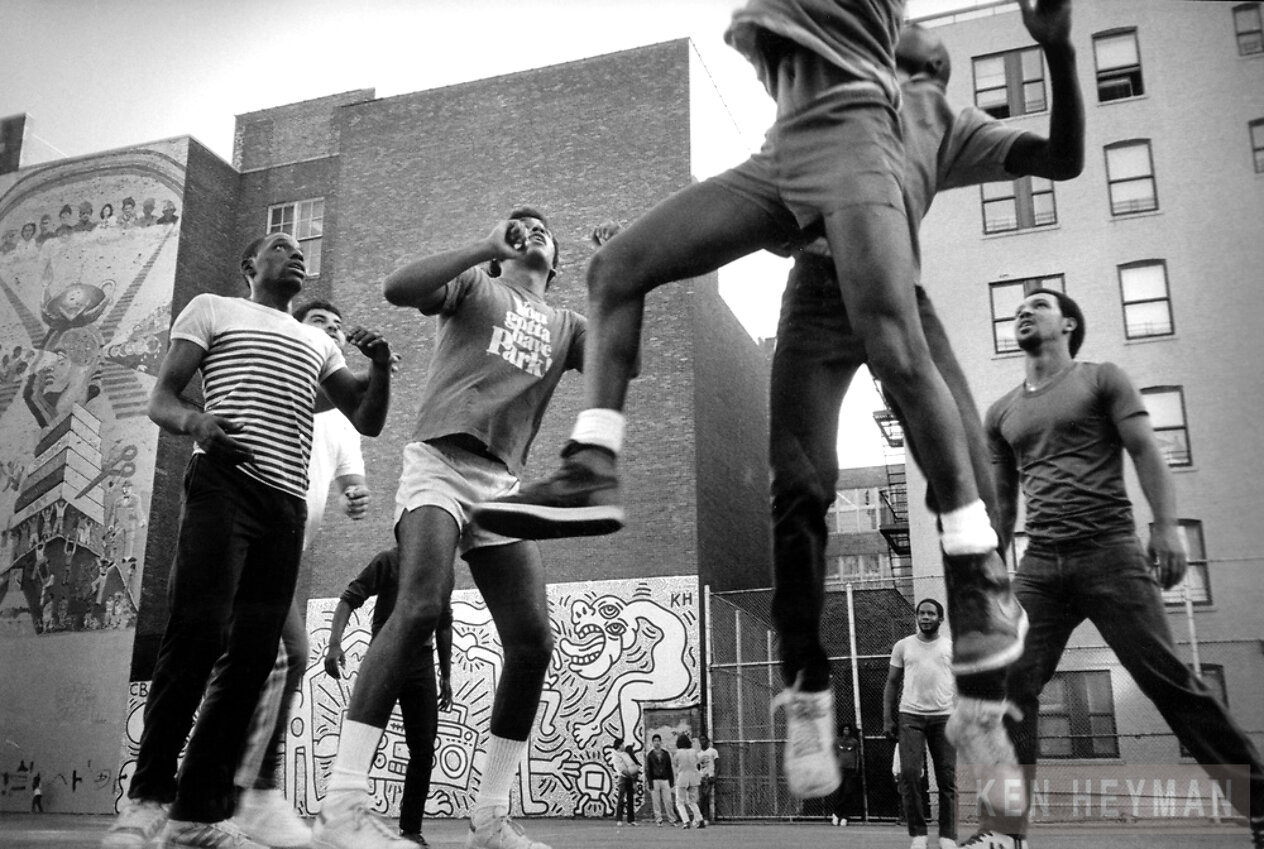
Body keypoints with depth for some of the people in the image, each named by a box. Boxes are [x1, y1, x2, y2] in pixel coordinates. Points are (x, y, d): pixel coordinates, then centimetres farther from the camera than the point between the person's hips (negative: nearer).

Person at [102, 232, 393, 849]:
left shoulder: (318, 342, 28)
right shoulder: (212, 309, 16)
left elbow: (367, 422, 22)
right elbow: (159, 399, 8)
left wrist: (381, 368, 1)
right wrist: (193, 420, -17)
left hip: (288, 503, 4)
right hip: (223, 484, -4)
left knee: (253, 654, -3)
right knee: (197, 635, -16)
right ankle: (146, 796, -4)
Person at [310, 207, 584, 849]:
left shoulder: (566, 326, 23)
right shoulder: (474, 285, 12)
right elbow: (398, 288, -6)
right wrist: (487, 246, -9)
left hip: (503, 484, 5)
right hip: (440, 463, -5)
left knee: (533, 644, -4)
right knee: (420, 606, -27)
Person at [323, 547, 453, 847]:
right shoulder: (389, 560, -3)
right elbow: (350, 598, -9)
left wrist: (446, 676, 16)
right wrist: (334, 643, -24)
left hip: (421, 662, 5)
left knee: (423, 750, 3)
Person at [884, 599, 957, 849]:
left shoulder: (952, 647, 7)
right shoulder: (903, 646, 9)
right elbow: (892, 683, 11)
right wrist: (887, 719, 4)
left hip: (943, 716, 0)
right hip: (910, 716, 0)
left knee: (947, 779, -1)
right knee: (910, 775, -9)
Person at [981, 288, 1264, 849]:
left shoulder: (1101, 379, 9)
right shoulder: (1001, 413, 19)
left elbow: (1146, 451, -2)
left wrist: (1166, 526, -16)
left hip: (1109, 552, -3)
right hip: (1039, 565, 4)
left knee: (1169, 680, -5)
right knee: (1010, 686, -8)